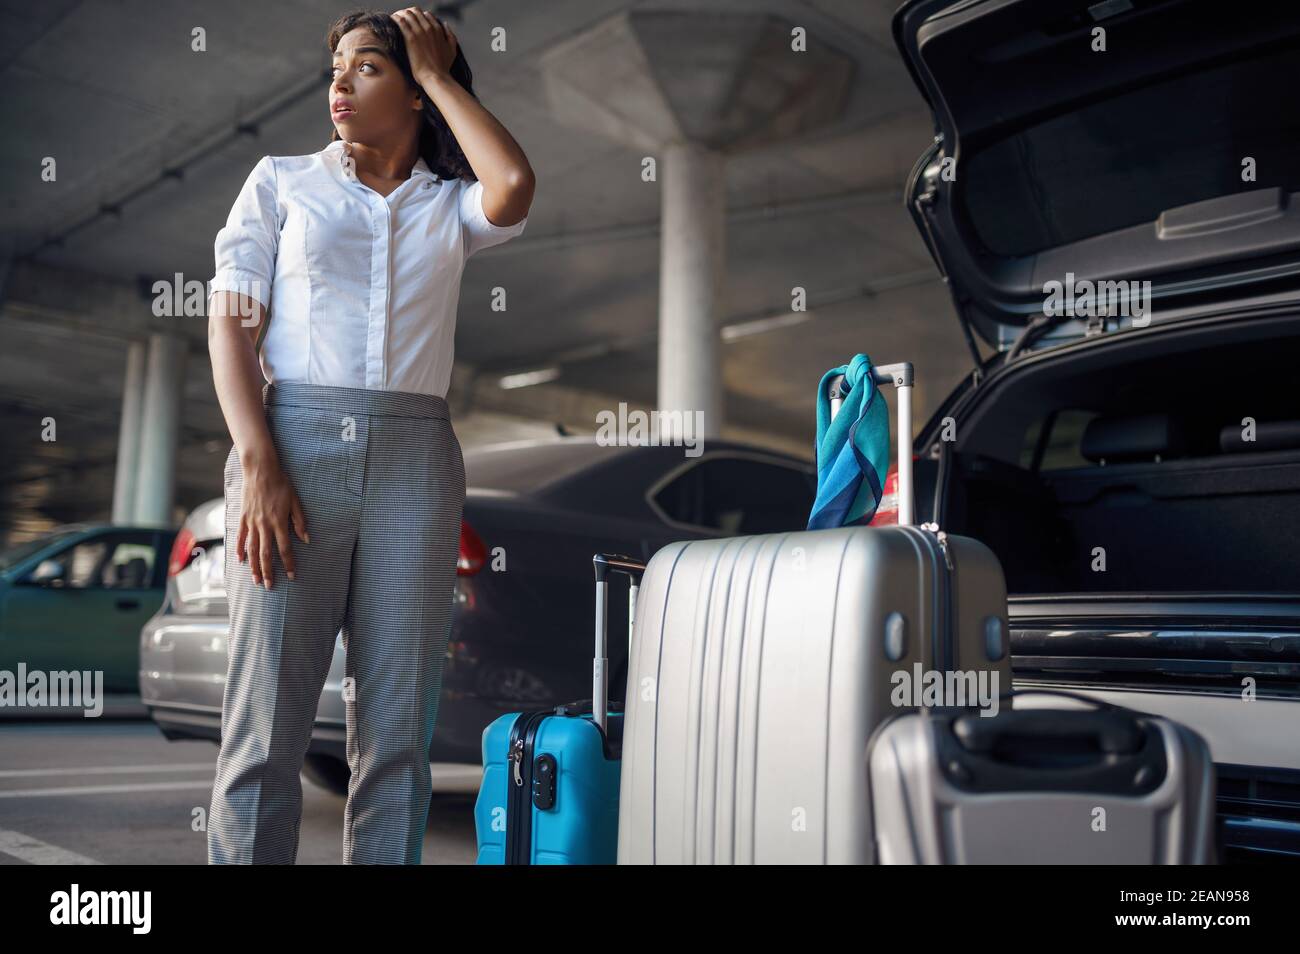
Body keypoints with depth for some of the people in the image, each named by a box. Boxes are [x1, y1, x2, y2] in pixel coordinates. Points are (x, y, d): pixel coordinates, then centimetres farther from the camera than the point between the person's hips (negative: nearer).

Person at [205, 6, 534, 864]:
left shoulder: (449, 206, 16)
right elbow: (231, 324, 4)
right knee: (267, 722, -5)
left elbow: (515, 186, -8)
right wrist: (258, 465, -10)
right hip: (295, 445, -1)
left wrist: (438, 73, 6)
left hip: (415, 462, 1)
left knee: (398, 731, 1)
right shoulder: (282, 181, 14)